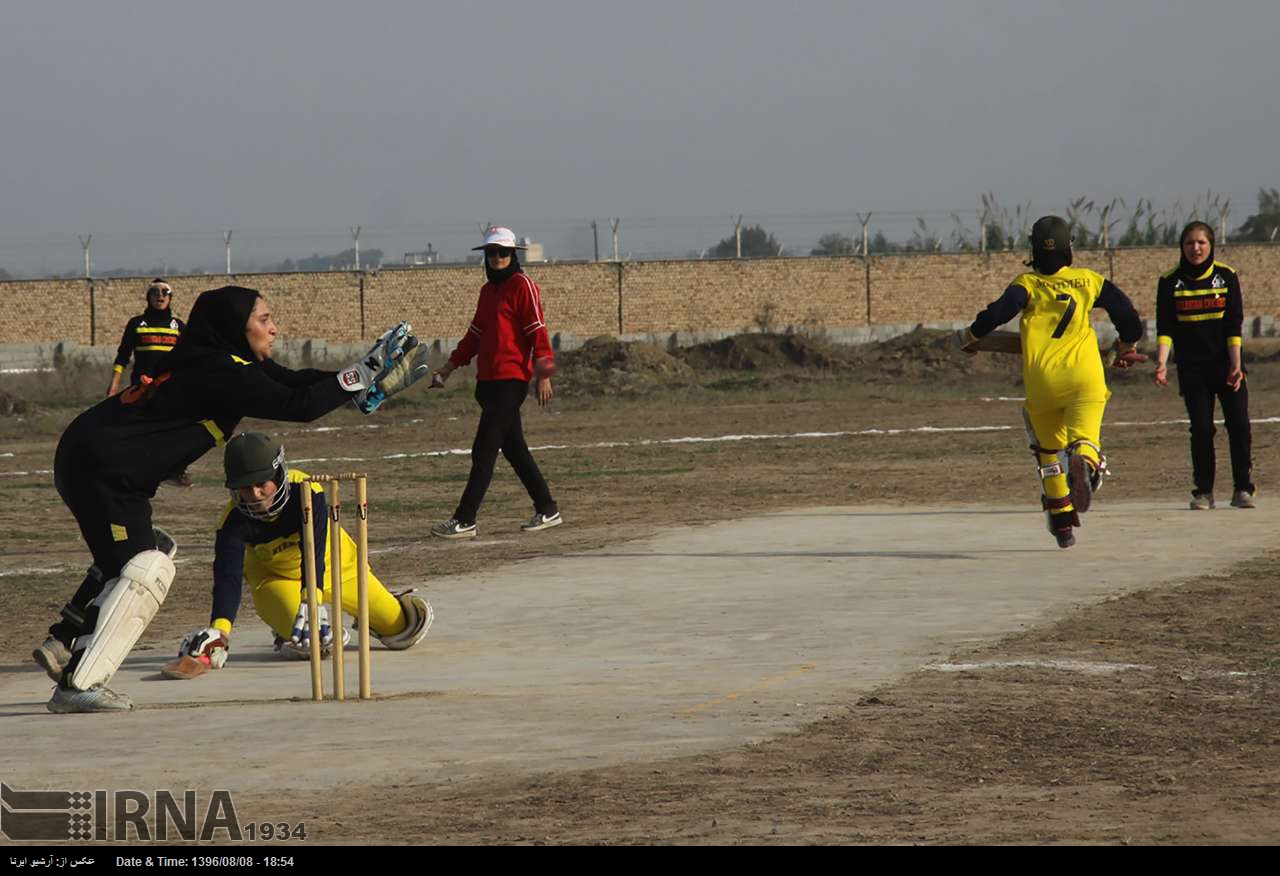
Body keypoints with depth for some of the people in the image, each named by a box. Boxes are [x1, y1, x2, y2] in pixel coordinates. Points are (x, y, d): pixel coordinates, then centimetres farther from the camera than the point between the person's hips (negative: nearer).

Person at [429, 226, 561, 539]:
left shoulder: (522, 285, -6)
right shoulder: (488, 291, 20)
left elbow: (537, 331, -11)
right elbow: (476, 334, 26)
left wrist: (543, 375, -16)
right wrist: (449, 367, 21)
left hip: (511, 380, -9)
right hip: (489, 381, 9)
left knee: (484, 451, -10)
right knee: (514, 450, 11)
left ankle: (465, 520, -11)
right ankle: (547, 510, 19)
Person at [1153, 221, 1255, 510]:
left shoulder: (1226, 276, 0)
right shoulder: (1170, 281, -1)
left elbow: (1234, 326, -2)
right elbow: (1165, 327, -6)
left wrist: (1236, 365, -11)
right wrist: (1161, 362, -21)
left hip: (1226, 364, 0)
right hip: (1192, 368, 0)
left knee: (1239, 426, -7)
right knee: (1201, 430, -4)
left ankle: (1242, 489, 0)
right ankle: (1203, 492, 5)